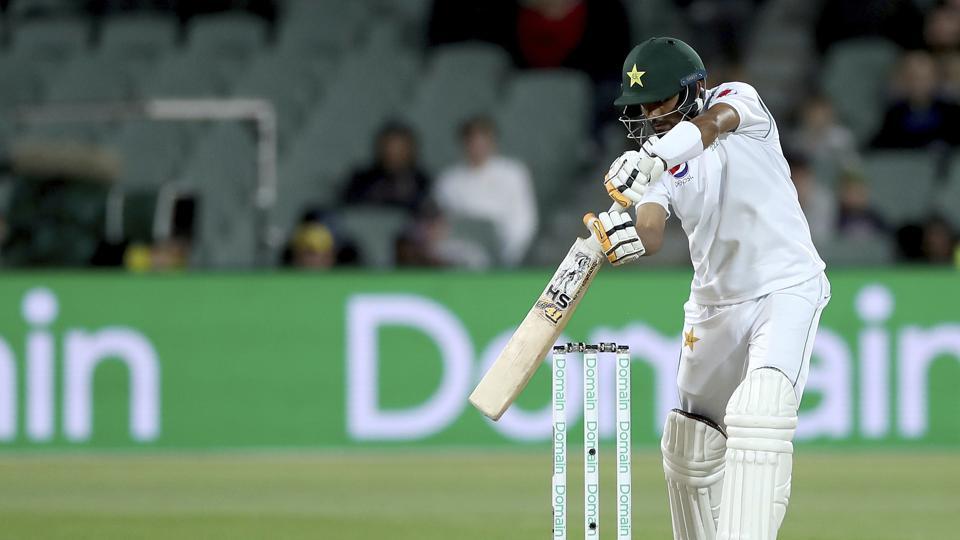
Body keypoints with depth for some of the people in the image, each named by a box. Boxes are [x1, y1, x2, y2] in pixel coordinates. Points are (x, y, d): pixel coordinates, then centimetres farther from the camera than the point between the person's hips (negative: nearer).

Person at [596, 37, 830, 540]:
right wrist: (627, 239, -40)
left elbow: (714, 122, -32)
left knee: (758, 413, -26)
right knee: (690, 447, 8)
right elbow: (652, 234, -15)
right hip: (715, 304, 6)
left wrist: (653, 156, -50)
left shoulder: (738, 100, -7)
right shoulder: (656, 165, 2)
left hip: (786, 288, -6)